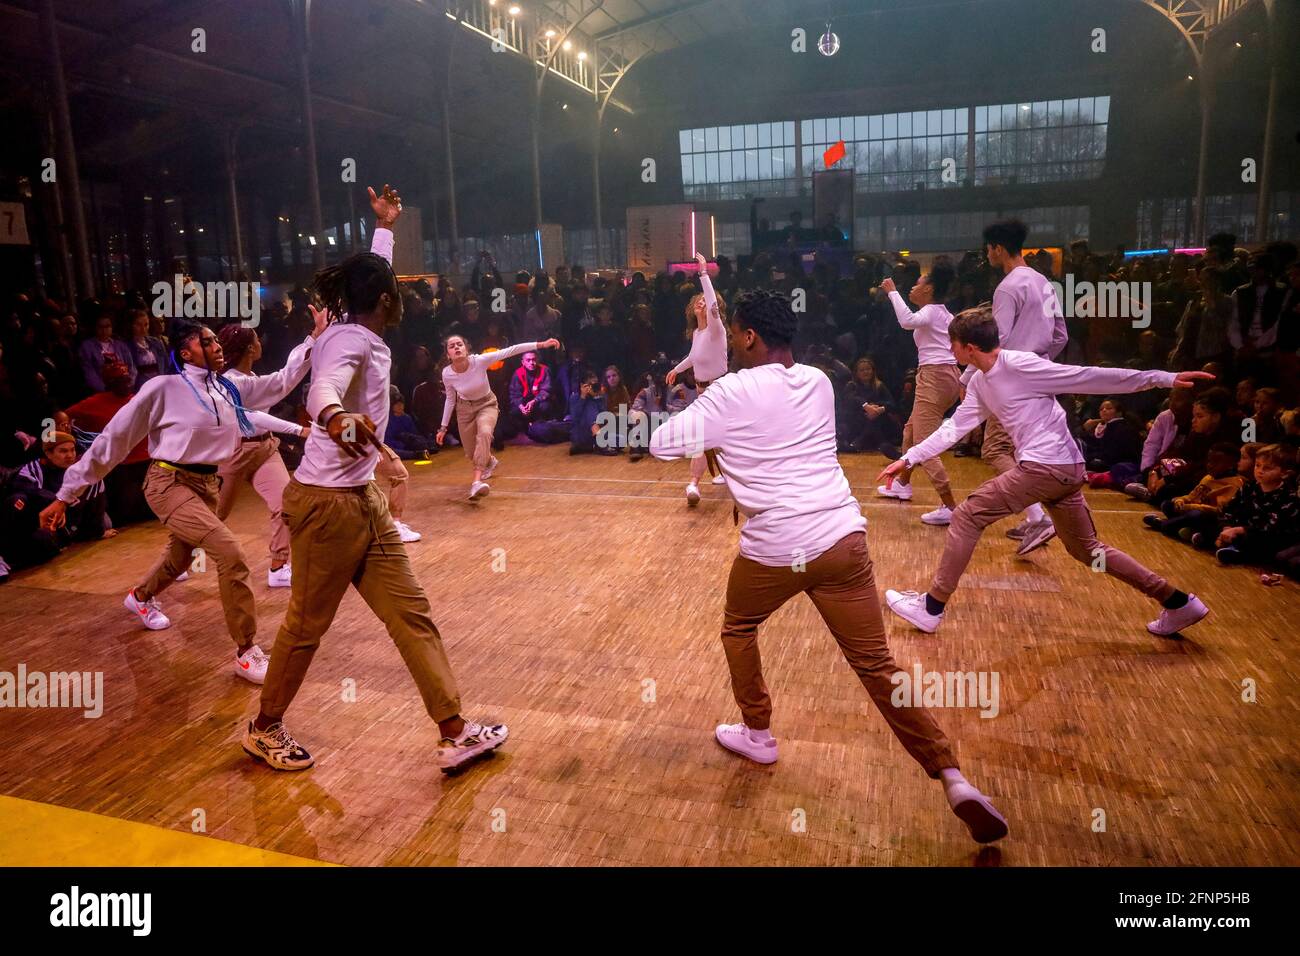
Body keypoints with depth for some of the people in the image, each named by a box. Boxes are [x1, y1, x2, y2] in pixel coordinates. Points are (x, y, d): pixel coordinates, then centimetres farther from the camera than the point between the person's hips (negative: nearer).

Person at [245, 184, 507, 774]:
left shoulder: (360, 332, 9)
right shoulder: (350, 340, -16)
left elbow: (375, 275, 29)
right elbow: (326, 386, -39)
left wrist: (386, 226, 41)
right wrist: (336, 417, -61)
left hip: (363, 502, 9)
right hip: (326, 503, -9)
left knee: (411, 613, 5)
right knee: (307, 624, 8)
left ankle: (455, 734, 10)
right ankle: (265, 729, 31)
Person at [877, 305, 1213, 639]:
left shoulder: (1020, 364, -13)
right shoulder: (979, 384, 13)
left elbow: (1091, 378, -12)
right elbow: (953, 428, 17)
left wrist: (1162, 378, -12)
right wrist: (908, 459, 11)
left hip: (1047, 466, -10)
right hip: (1066, 471, 10)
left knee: (967, 516, -7)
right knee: (1086, 549, 19)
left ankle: (932, 607, -2)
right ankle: (1179, 603, 26)